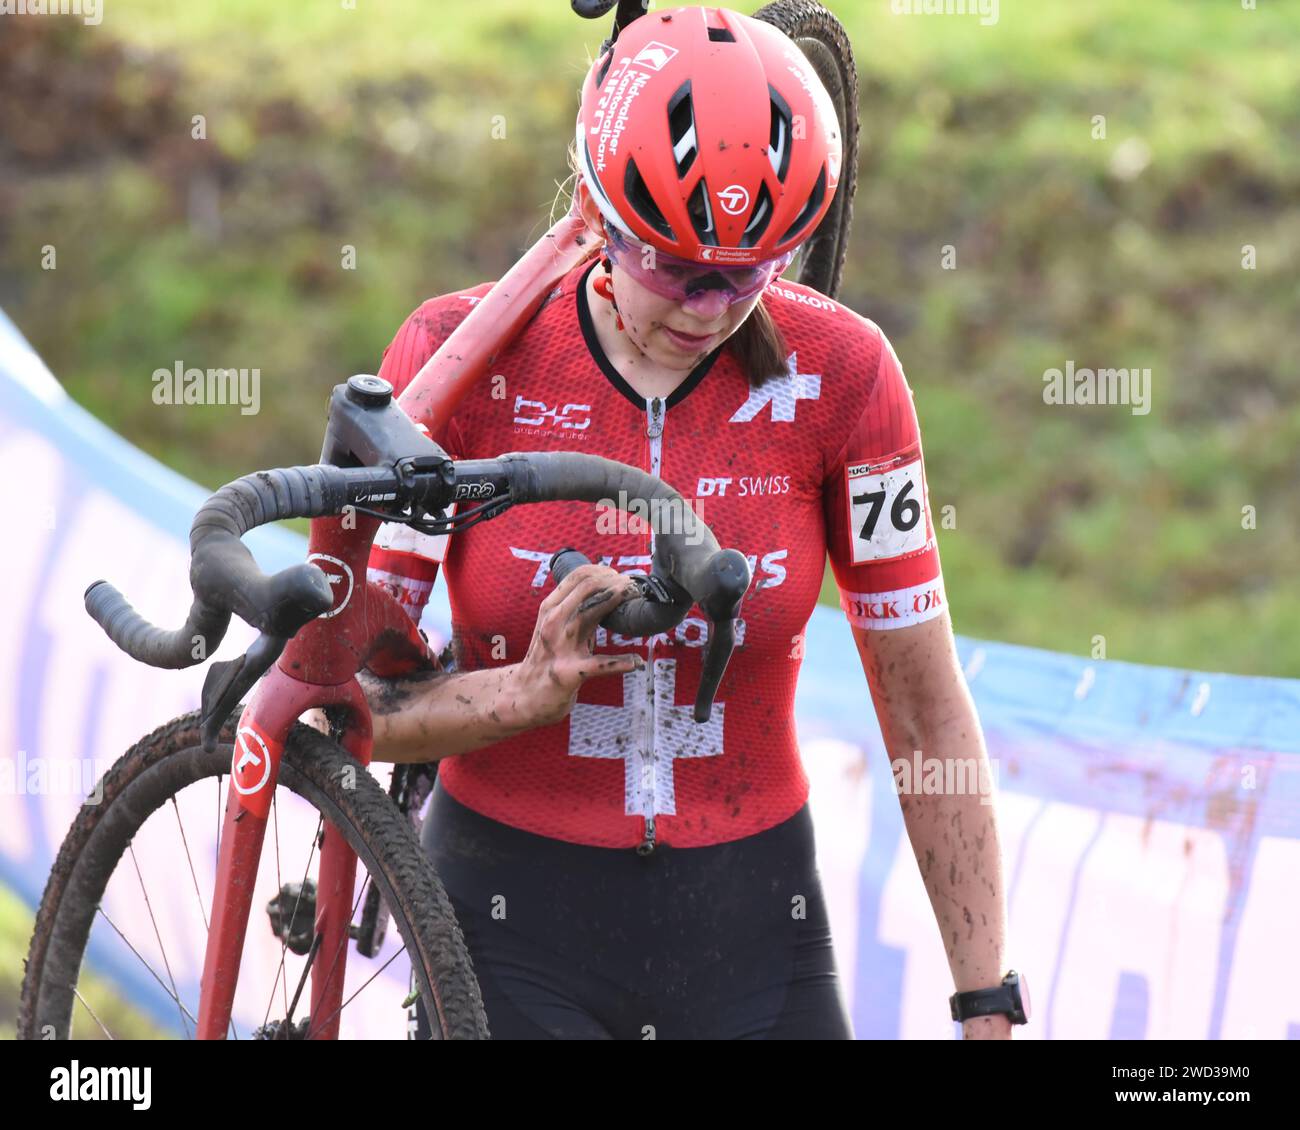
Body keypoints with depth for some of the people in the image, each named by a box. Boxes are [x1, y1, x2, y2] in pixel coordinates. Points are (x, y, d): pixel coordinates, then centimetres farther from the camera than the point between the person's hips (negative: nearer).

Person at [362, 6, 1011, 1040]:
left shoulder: (837, 373, -8)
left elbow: (928, 719, -2)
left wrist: (988, 1007, -4)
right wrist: (528, 693, -29)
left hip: (750, 930, 1)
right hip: (510, 928, -1)